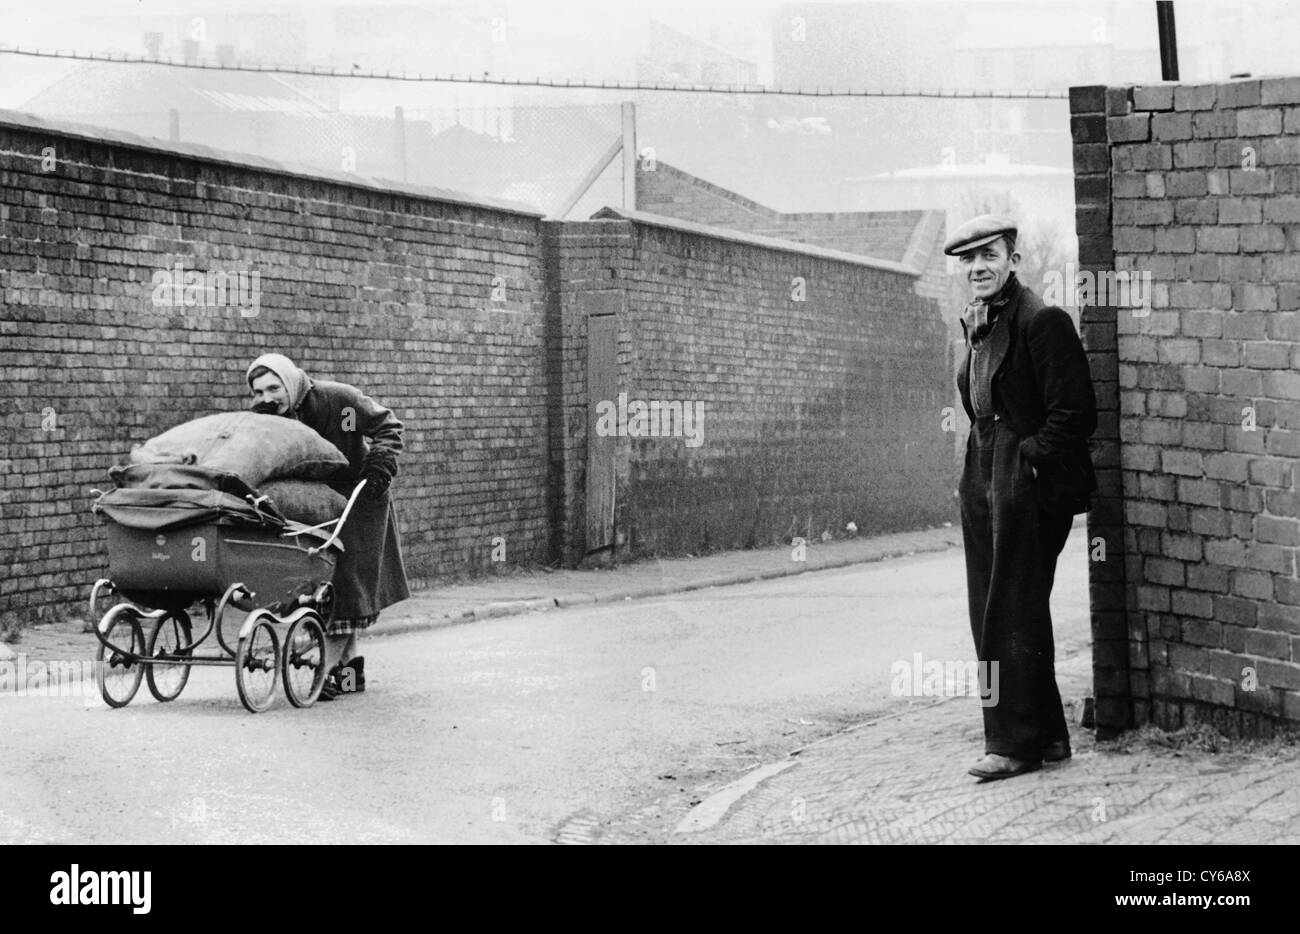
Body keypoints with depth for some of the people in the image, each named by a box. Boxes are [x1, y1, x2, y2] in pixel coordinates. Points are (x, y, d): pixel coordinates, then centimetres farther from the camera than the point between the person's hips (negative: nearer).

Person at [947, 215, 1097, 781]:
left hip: (1027, 486, -9)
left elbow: (1075, 412, -16)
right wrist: (978, 468, 13)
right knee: (989, 618, 11)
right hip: (983, 485, 9)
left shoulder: (1041, 322, -13)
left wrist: (1030, 461, -14)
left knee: (1013, 618, -5)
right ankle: (1046, 736, 20)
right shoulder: (977, 325, 15)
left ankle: (1016, 744, 3)